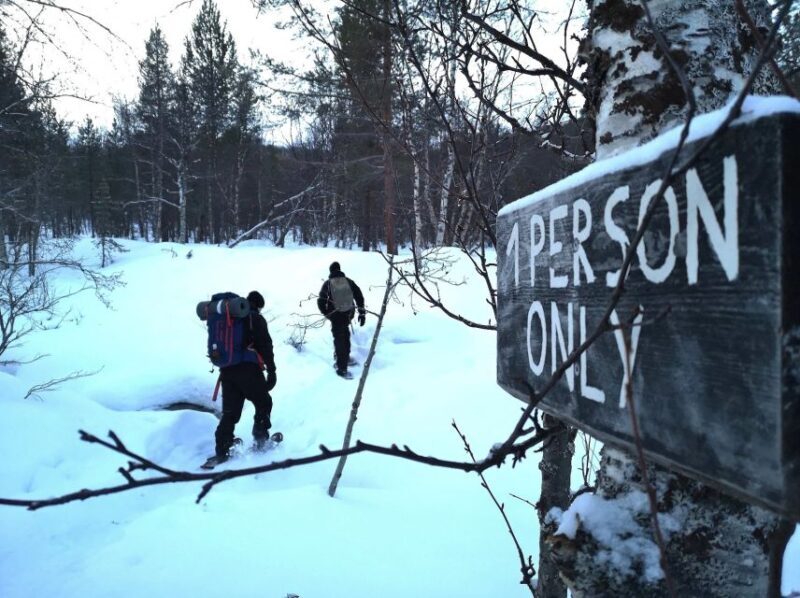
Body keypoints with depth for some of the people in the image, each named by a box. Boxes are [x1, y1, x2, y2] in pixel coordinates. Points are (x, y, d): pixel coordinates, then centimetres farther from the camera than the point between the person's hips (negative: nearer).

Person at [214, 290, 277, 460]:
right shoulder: (256, 318, 1)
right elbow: (265, 345, -7)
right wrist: (272, 371, -6)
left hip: (226, 370, 6)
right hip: (248, 369, -5)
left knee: (230, 411, 8)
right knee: (263, 403, 14)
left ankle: (222, 451, 2)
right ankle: (260, 438, 7)